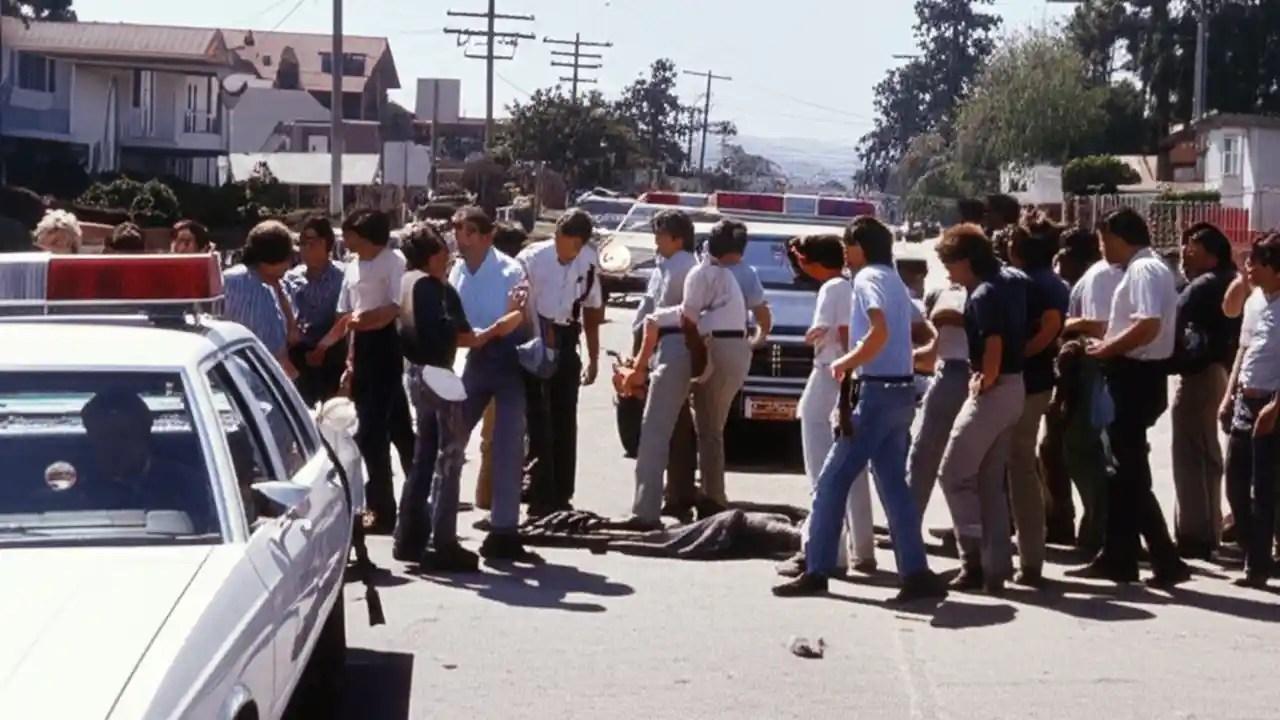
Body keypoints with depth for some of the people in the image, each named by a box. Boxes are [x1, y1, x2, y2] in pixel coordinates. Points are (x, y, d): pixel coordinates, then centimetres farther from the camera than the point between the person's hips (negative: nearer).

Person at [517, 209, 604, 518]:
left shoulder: (588, 262, -2)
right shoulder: (531, 259, -16)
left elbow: (591, 309, 9)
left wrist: (594, 358, 13)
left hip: (565, 344, 5)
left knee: (564, 423, 10)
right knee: (538, 423, -5)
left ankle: (561, 498, 19)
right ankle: (541, 501, 1)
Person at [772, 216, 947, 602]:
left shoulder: (868, 277, -9)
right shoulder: (893, 280, 20)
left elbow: (879, 332, -24)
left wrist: (845, 363, -13)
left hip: (877, 391, -9)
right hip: (900, 390, 9)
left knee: (833, 480, -4)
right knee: (892, 483, 9)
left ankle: (816, 571, -2)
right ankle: (916, 573, 3)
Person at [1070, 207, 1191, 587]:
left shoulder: (1143, 270, -16)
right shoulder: (1144, 268, 16)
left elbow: (1148, 326, -27)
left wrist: (1104, 350, -17)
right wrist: (1108, 343, 9)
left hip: (1135, 378, -11)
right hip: (1134, 376, 11)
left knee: (1131, 474, -7)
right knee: (1124, 470, 14)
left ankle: (1167, 560, -6)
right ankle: (1117, 557, 19)